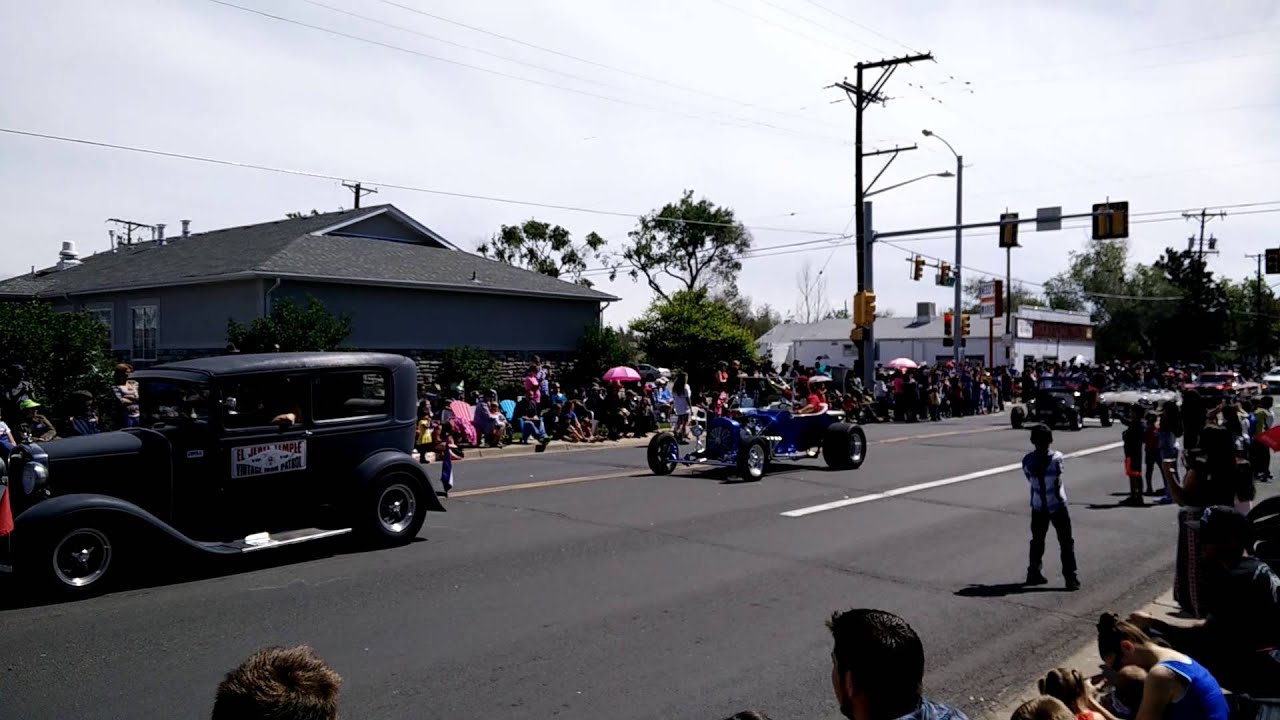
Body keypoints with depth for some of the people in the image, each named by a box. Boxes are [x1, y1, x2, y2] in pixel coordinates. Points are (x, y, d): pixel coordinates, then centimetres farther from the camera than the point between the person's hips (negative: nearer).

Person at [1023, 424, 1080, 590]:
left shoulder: (1027, 460, -10)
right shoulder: (1056, 458, -15)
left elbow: (1029, 479, -2)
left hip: (1038, 507, 3)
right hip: (1057, 506, -3)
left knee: (1037, 541, 17)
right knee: (1066, 543, 5)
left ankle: (1033, 574, 23)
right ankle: (1071, 578, 2)